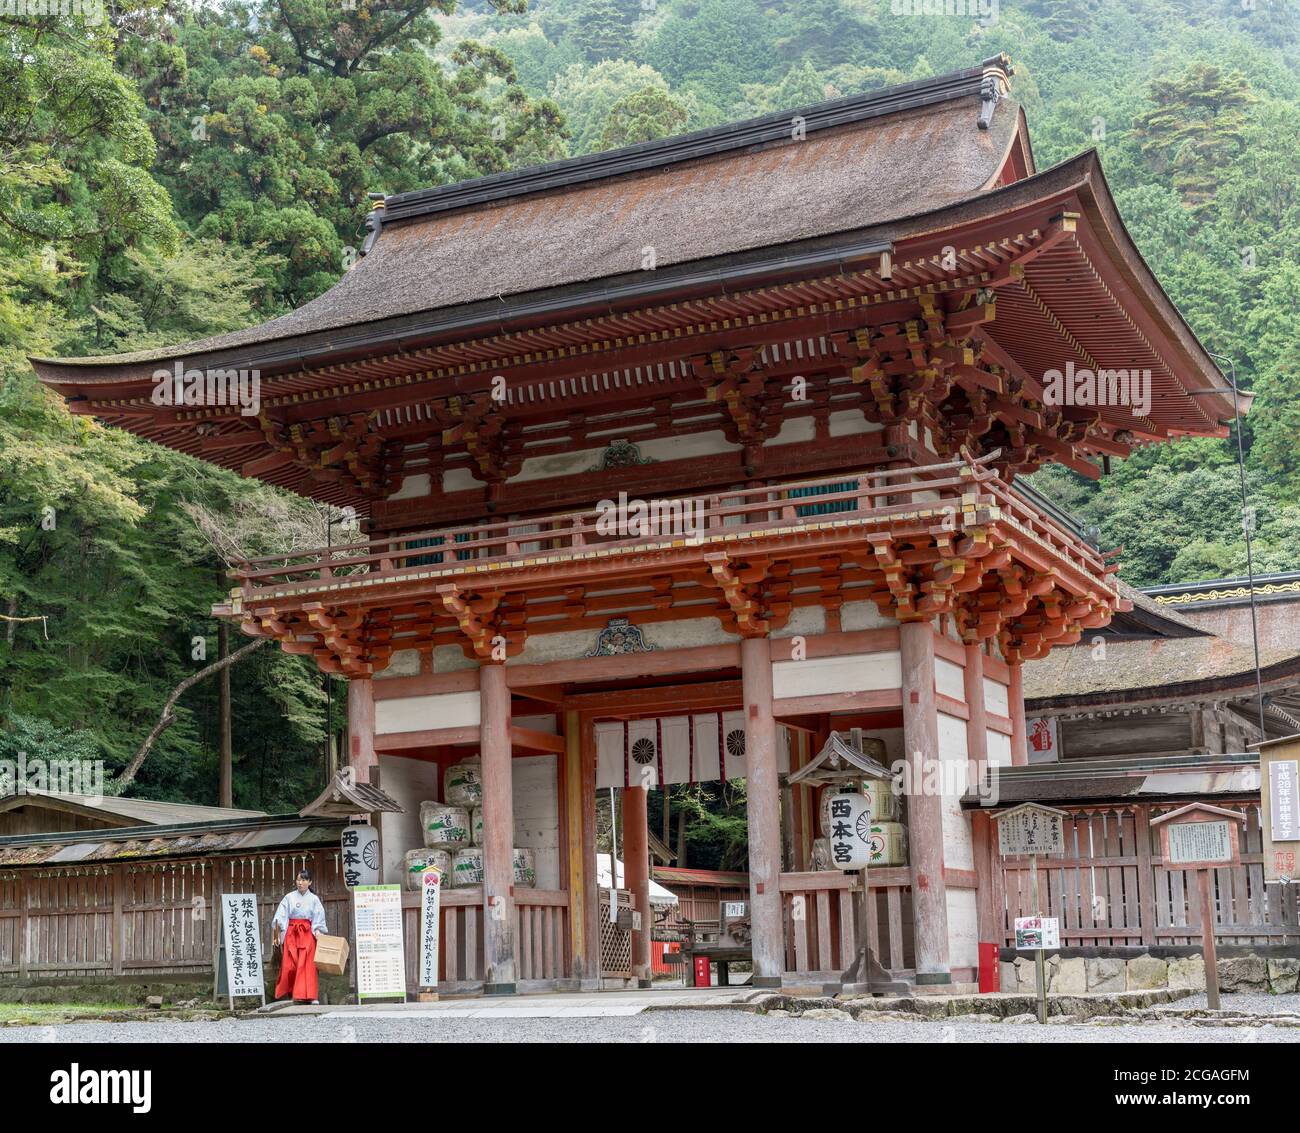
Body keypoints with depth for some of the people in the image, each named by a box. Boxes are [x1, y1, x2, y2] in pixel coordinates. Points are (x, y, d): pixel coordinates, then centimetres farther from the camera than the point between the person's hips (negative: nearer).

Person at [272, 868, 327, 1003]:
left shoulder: (314, 899, 6)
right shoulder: (289, 897, 5)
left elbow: (318, 921, 4)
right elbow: (280, 917, 0)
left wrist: (317, 931, -14)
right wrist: (276, 934, -11)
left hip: (307, 933, 0)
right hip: (291, 933, 0)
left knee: (307, 964, -8)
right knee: (289, 964, -5)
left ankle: (311, 996, -7)